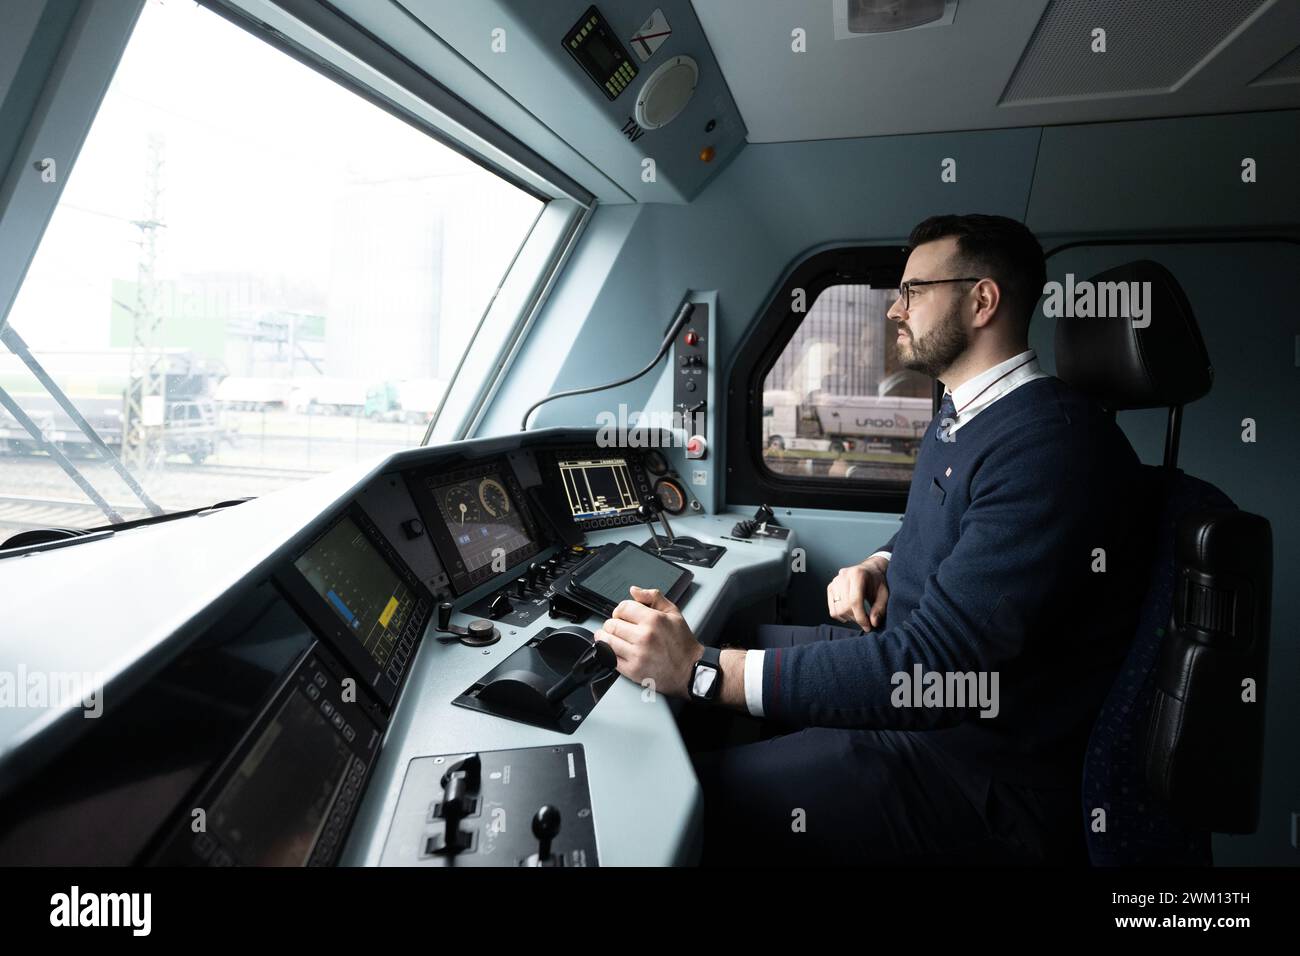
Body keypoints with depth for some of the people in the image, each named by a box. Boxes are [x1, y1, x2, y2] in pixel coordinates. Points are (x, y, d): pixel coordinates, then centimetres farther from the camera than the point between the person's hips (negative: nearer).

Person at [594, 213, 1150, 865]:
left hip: (983, 772, -10)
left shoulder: (1053, 444, -24)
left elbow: (934, 665, -30)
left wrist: (701, 671, -31)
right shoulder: (961, 414, 9)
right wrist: (879, 565, 3)